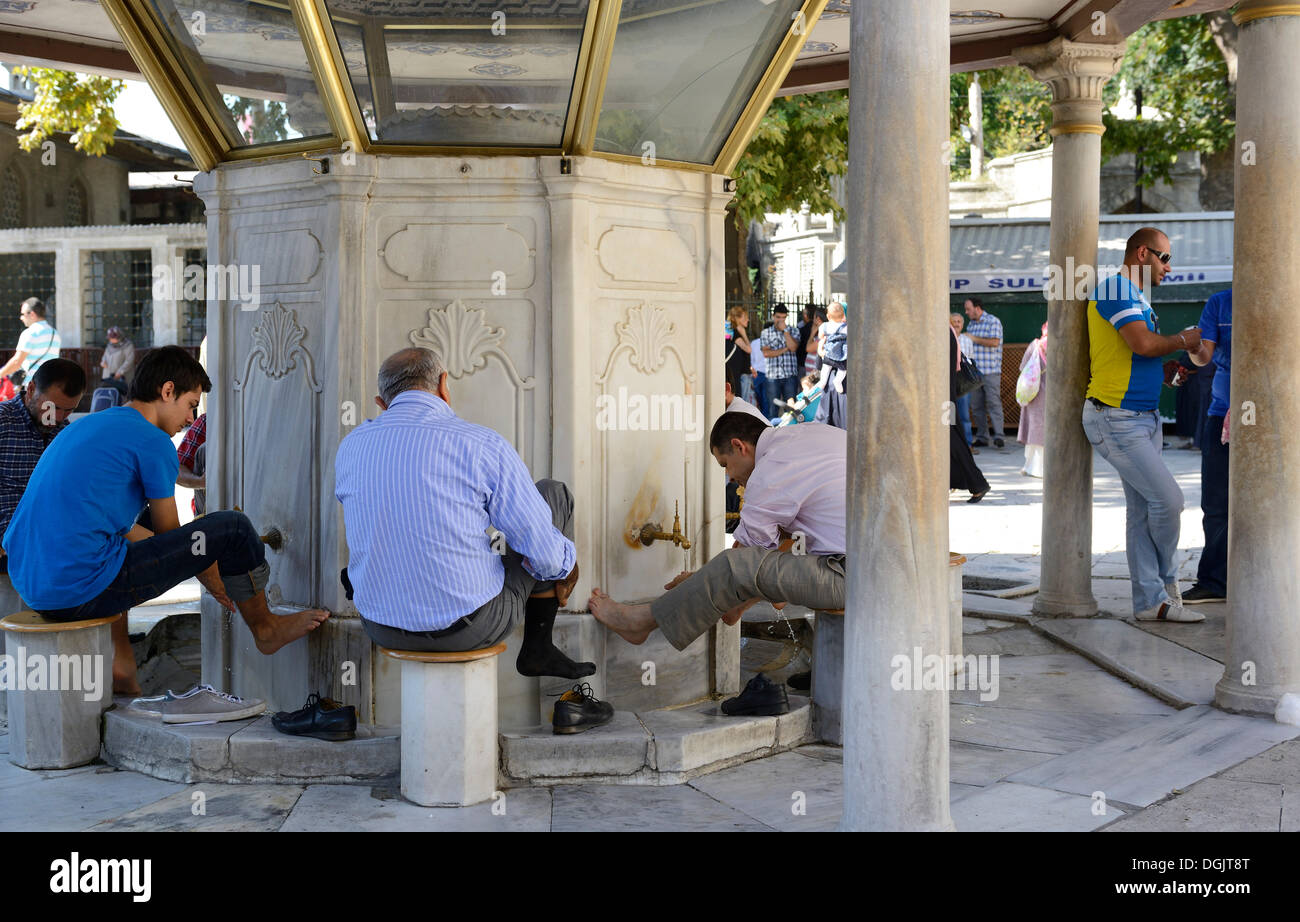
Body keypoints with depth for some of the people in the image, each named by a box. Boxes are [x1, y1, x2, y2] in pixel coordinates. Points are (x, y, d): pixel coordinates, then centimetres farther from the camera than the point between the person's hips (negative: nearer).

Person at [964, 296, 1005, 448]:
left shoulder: (993, 321, -4)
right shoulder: (970, 325, 19)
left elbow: (995, 342, -15)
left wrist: (974, 339, -10)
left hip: (990, 371, -7)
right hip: (974, 371, 7)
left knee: (993, 403, -11)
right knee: (976, 406, 4)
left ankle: (998, 436, -12)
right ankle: (981, 438, 8)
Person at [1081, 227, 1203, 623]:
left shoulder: (1135, 297, 21)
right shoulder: (1115, 289, -11)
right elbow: (1144, 344, -23)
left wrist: (1169, 371, 10)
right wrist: (1182, 340, -5)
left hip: (1143, 418, 10)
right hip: (1116, 421, -10)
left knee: (1142, 510, 8)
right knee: (1168, 499, -10)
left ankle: (1151, 601, 10)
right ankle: (1167, 582, 13)